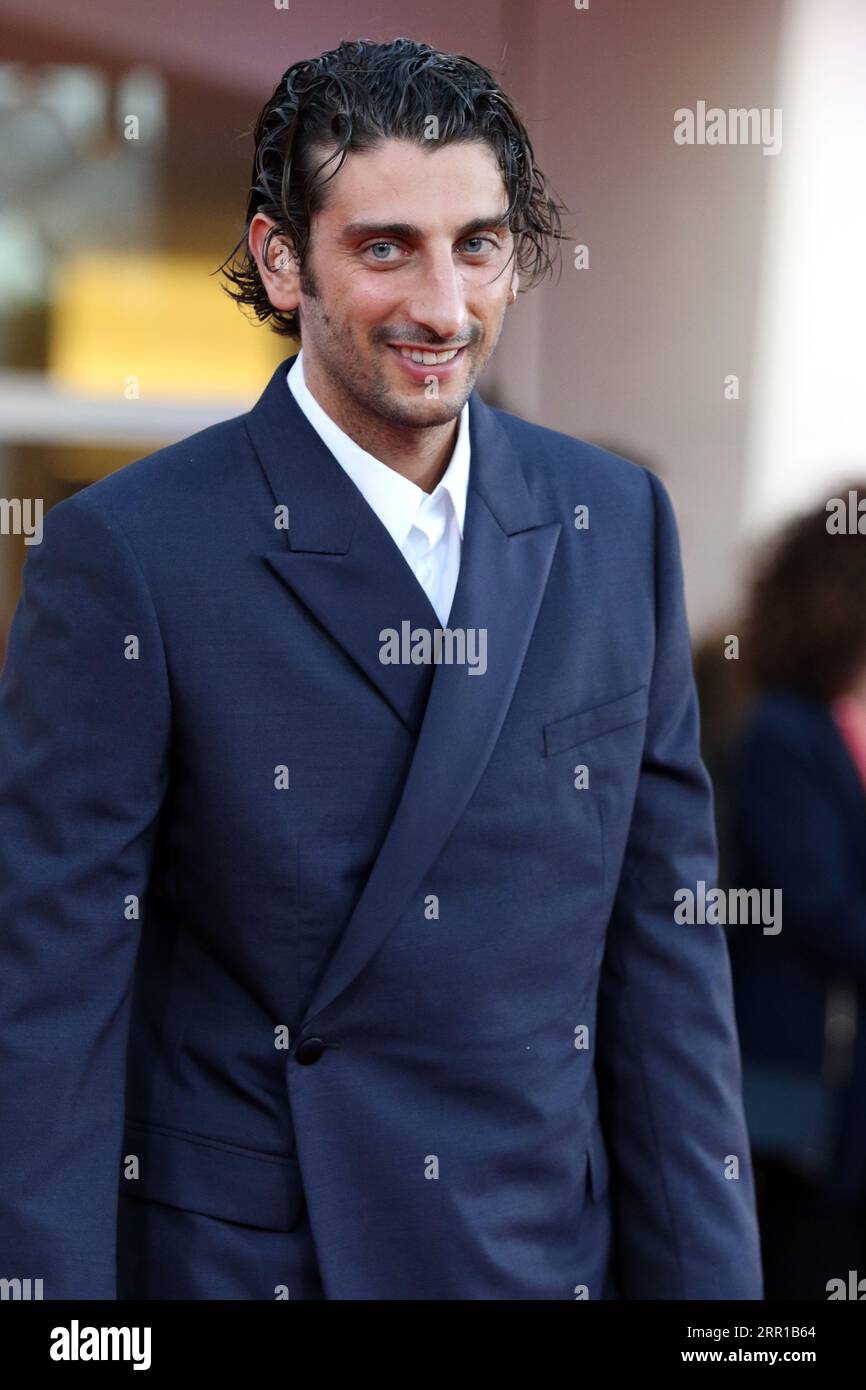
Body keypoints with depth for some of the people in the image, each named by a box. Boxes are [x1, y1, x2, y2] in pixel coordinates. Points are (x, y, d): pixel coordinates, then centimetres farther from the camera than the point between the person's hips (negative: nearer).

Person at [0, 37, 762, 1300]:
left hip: (559, 1244, 4)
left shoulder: (616, 524, 1)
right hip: (245, 1255, -4)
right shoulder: (127, 555, -12)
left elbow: (662, 947, 3)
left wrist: (703, 1275, 1)